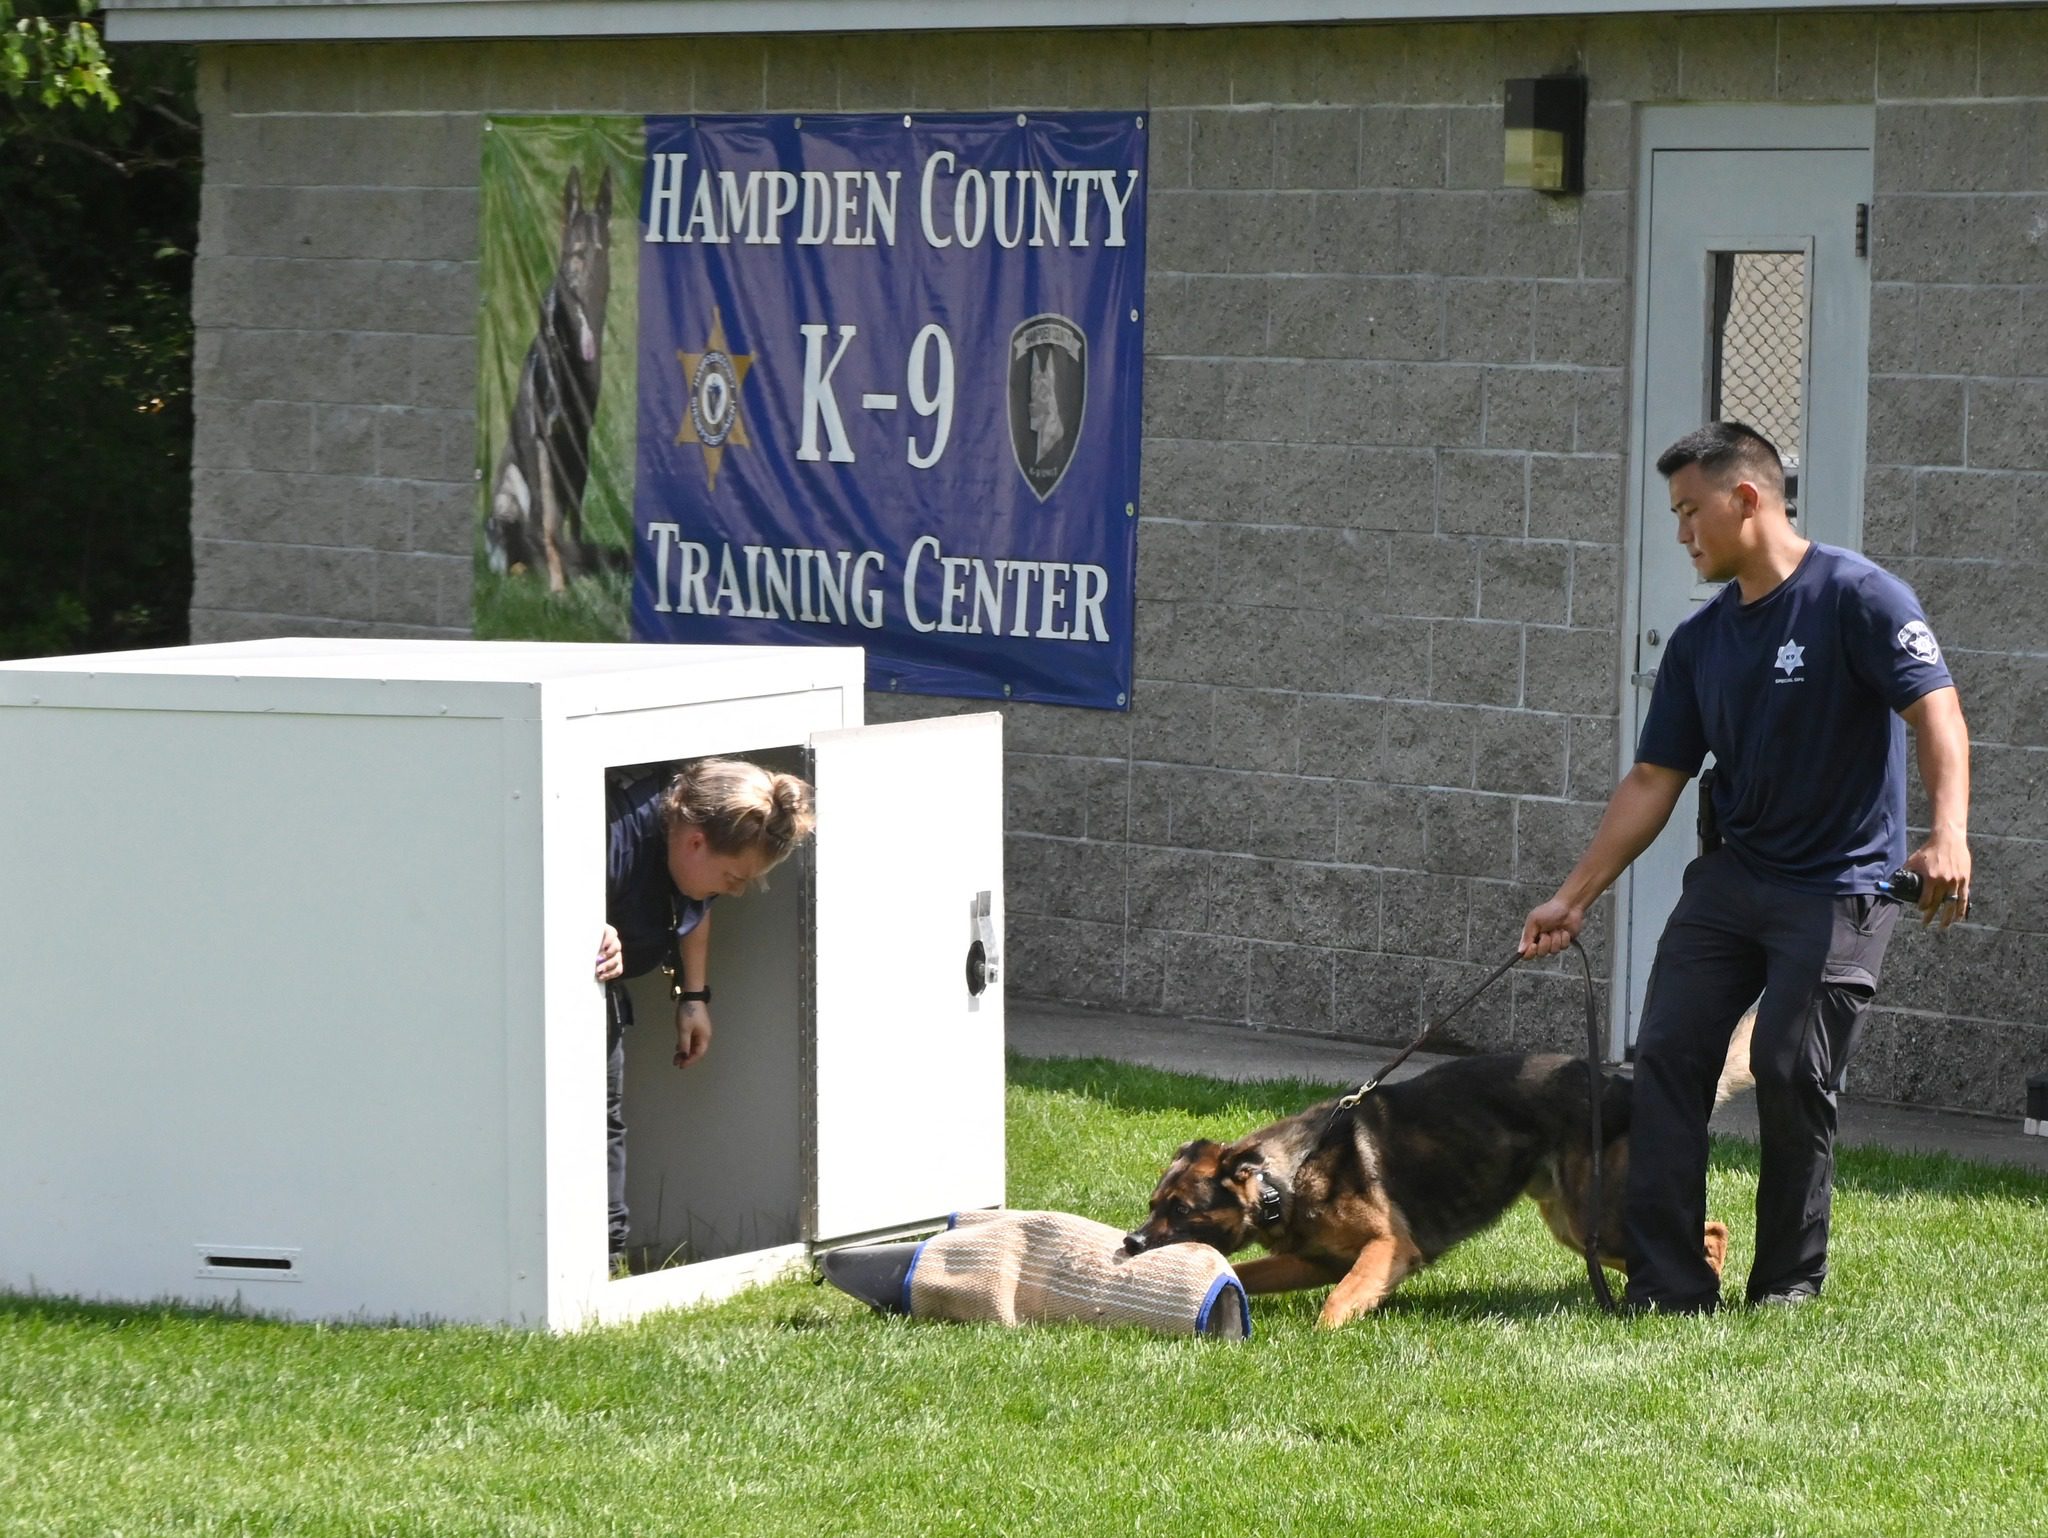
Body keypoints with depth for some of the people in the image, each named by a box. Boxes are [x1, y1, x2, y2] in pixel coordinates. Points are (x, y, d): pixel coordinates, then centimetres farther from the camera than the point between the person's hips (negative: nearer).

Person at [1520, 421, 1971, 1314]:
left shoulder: (1857, 598, -10)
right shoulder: (1700, 642, 10)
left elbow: (1937, 712, -17)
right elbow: (1652, 783, 12)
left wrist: (1948, 833, -33)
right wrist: (1574, 897, 8)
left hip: (1840, 886, -6)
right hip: (1731, 874, 7)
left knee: (1793, 1073, -11)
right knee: (1668, 1055, -5)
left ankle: (1790, 1282, 6)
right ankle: (1668, 1282, -3)